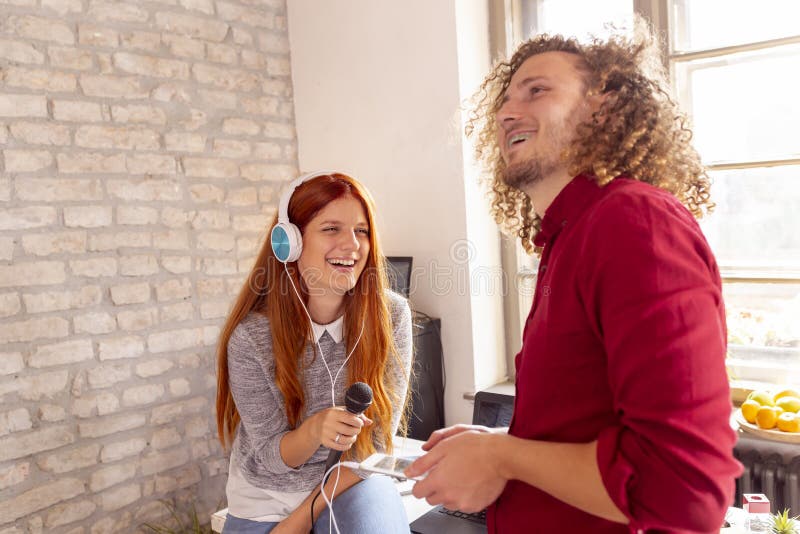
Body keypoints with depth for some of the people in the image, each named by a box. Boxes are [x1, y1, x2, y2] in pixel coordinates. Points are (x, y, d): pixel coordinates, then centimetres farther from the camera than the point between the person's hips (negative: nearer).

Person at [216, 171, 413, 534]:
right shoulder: (251, 335, -17)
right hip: (263, 501, 0)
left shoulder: (391, 315, -15)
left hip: (352, 485, 1)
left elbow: (374, 444, -10)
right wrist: (315, 431, -33)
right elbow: (272, 456, -12)